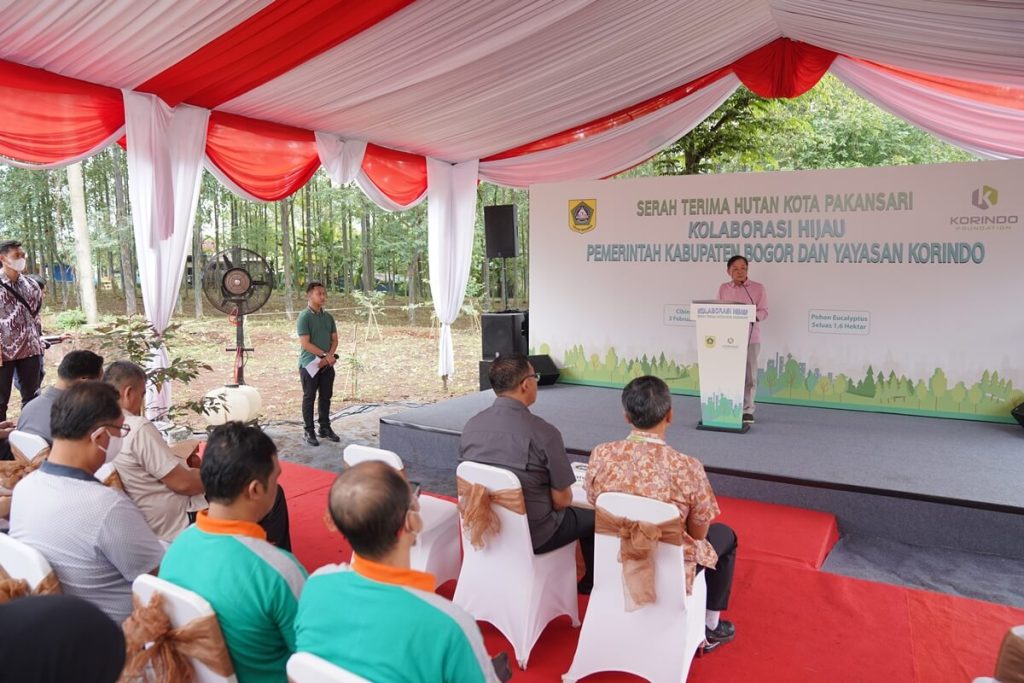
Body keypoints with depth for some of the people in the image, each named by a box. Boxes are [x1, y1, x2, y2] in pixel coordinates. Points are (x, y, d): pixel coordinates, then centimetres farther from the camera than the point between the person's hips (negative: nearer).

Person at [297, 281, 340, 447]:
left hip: (327, 364, 6)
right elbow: (305, 343, -16)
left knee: (326, 397, 12)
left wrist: (329, 356, -8)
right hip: (309, 364, -6)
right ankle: (309, 432, 10)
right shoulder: (304, 316, -11)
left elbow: (334, 339, 9)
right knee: (309, 398, 3)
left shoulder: (328, 317, 9)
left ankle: (325, 429, 23)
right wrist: (325, 355, -16)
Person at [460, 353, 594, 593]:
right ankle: (592, 584, 42)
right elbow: (562, 500, -16)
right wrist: (563, 497, 7)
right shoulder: (543, 432, -25)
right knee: (593, 517, 21)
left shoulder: (471, 425, -8)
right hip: (531, 535, -6)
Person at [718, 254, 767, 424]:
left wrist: (751, 316, -22)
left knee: (749, 374, 1)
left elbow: (763, 311, -2)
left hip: (750, 338, -1)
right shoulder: (723, 288, 8)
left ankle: (747, 410, 10)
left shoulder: (758, 288, 2)